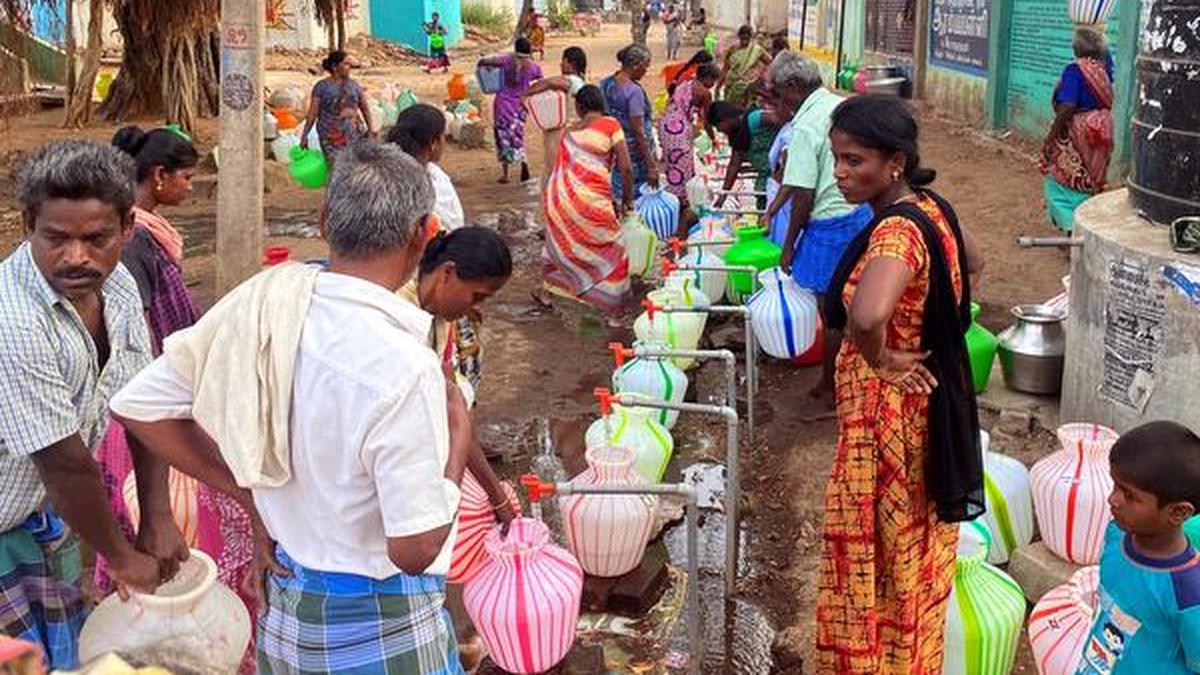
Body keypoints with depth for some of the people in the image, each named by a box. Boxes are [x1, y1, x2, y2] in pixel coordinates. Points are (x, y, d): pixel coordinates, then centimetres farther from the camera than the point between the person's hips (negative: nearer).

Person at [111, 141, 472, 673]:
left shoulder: (265, 298, -10)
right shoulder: (404, 368, -29)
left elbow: (138, 404, -1)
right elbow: (415, 550, -24)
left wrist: (249, 493, 1)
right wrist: (458, 440, -11)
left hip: (282, 597, 6)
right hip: (379, 629, -6)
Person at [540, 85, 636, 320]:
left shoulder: (570, 131, 15)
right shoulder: (610, 125, 1)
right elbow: (626, 168, -6)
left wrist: (611, 201, 26)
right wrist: (627, 200, 10)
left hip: (558, 196, 5)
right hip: (590, 202, -5)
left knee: (558, 242, 31)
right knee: (613, 254, 12)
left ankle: (545, 291, 44)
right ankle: (615, 314, 11)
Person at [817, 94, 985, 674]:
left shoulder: (896, 230, -28)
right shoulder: (930, 207, 0)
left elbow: (866, 316, -47)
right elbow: (970, 263, 22)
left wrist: (879, 359, -26)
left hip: (886, 409, -9)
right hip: (931, 398, 9)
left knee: (873, 554, 7)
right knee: (911, 546, 23)